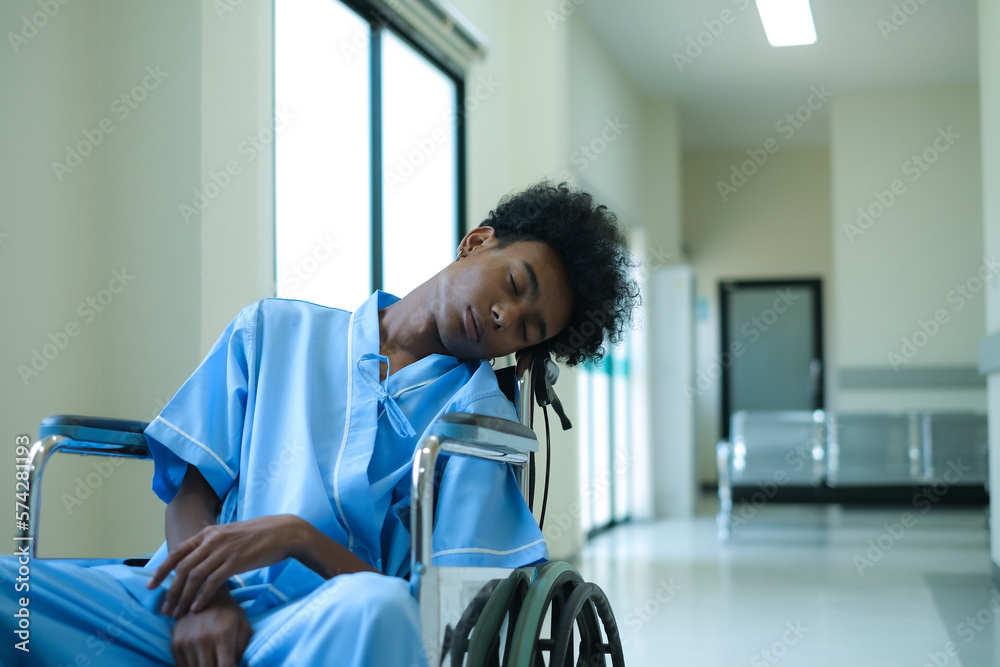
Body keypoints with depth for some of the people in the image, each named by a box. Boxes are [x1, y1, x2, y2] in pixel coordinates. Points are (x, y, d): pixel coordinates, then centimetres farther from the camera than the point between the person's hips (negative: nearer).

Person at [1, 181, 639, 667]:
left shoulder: (478, 410, 9)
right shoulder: (274, 331, 17)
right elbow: (191, 492, 11)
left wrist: (295, 535, -15)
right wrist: (203, 596, -10)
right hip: (184, 611, 2)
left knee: (374, 609, -39)